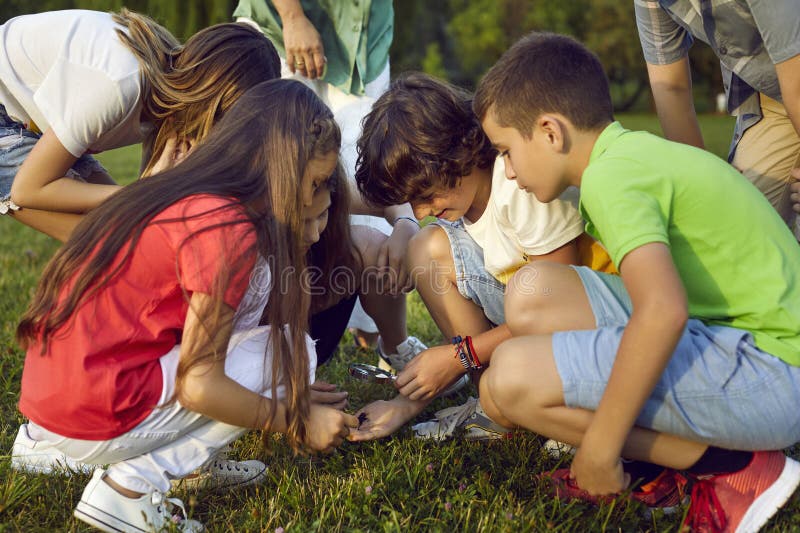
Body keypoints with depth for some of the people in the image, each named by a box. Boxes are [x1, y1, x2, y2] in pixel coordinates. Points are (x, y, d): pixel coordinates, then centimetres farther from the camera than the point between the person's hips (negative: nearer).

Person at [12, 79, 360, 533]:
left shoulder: (177, 195, 9)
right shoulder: (227, 228, -18)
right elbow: (200, 386, -18)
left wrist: (294, 395, 19)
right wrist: (297, 422, -2)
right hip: (97, 424, -8)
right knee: (294, 352, 1)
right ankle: (134, 484, -2)